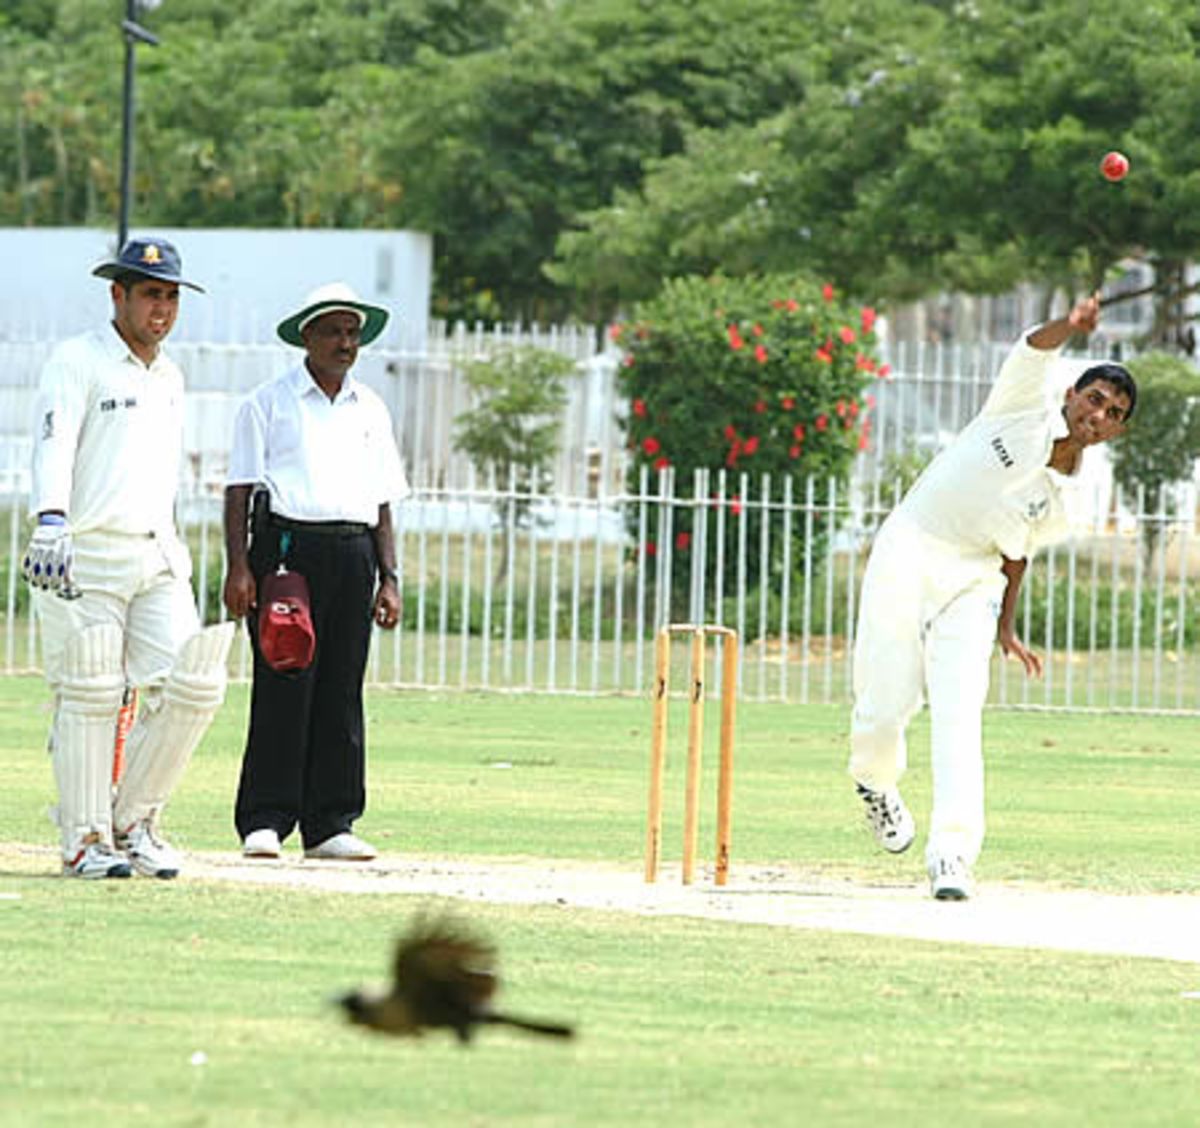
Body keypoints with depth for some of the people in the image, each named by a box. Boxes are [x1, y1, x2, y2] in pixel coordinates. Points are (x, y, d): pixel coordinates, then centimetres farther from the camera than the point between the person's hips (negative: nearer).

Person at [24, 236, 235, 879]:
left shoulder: (169, 379, 20)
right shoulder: (77, 362, -3)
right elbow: (53, 443, -18)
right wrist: (51, 520, -33)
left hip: (157, 556, 6)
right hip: (85, 555, -6)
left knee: (192, 687, -5)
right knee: (89, 698, -5)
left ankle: (133, 822, 9)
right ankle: (85, 839, 3)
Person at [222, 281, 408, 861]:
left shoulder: (371, 411, 19)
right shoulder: (268, 402, 4)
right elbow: (239, 488, 0)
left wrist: (389, 578, 11)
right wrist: (238, 567, -10)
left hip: (353, 551, 5)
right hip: (287, 547, -5)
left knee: (341, 693, 3)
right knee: (283, 688, -9)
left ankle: (329, 824, 6)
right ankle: (264, 822, -7)